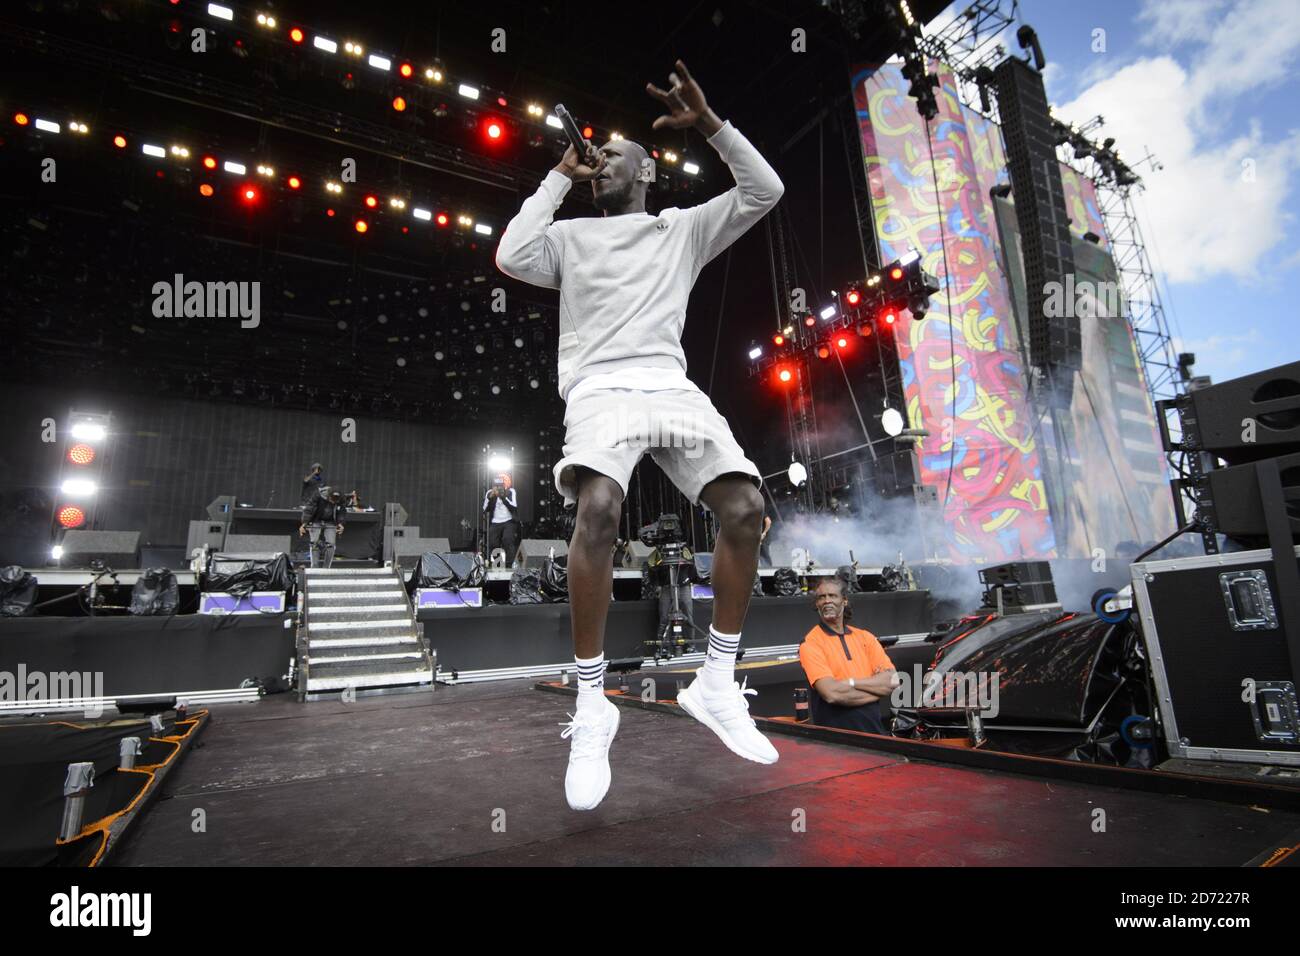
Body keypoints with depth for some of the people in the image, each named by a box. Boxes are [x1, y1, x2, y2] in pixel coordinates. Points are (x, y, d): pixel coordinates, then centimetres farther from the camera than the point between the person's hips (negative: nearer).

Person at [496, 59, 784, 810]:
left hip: (671, 386, 2)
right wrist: (559, 177, 15)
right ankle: (593, 707, -19)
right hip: (600, 389, -2)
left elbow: (765, 191, 16)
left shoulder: (684, 228, 24)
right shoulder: (570, 235, 22)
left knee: (746, 506, -21)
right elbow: (511, 256, 4)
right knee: (599, 507, -32)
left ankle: (717, 684, -4)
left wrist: (709, 122, 7)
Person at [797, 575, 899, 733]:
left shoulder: (865, 637, 9)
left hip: (874, 730, 3)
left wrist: (850, 682, -12)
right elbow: (831, 694, -16)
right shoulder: (811, 643, -5)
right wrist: (876, 687, -6)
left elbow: (892, 681, -1)